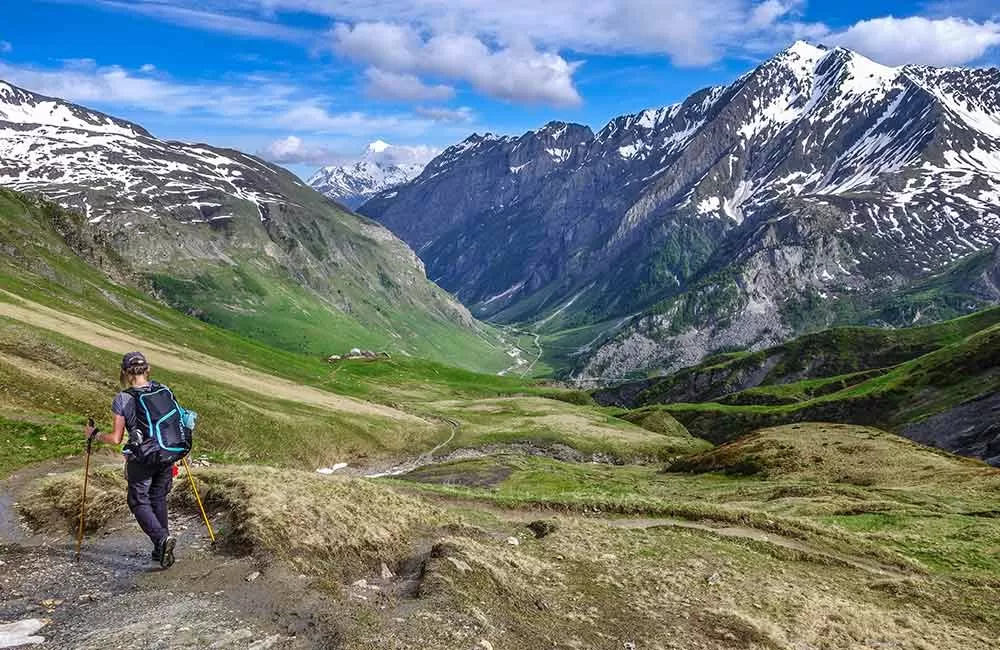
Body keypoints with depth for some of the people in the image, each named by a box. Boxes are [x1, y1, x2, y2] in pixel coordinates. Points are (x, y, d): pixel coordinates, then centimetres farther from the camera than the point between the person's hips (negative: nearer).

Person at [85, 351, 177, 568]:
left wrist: (95, 434, 8)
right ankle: (161, 550, 22)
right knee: (158, 499, 18)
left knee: (139, 502, 10)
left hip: (141, 460, -4)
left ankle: (162, 538, -12)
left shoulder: (122, 399, -13)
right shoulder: (163, 391, -2)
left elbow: (116, 439, -10)